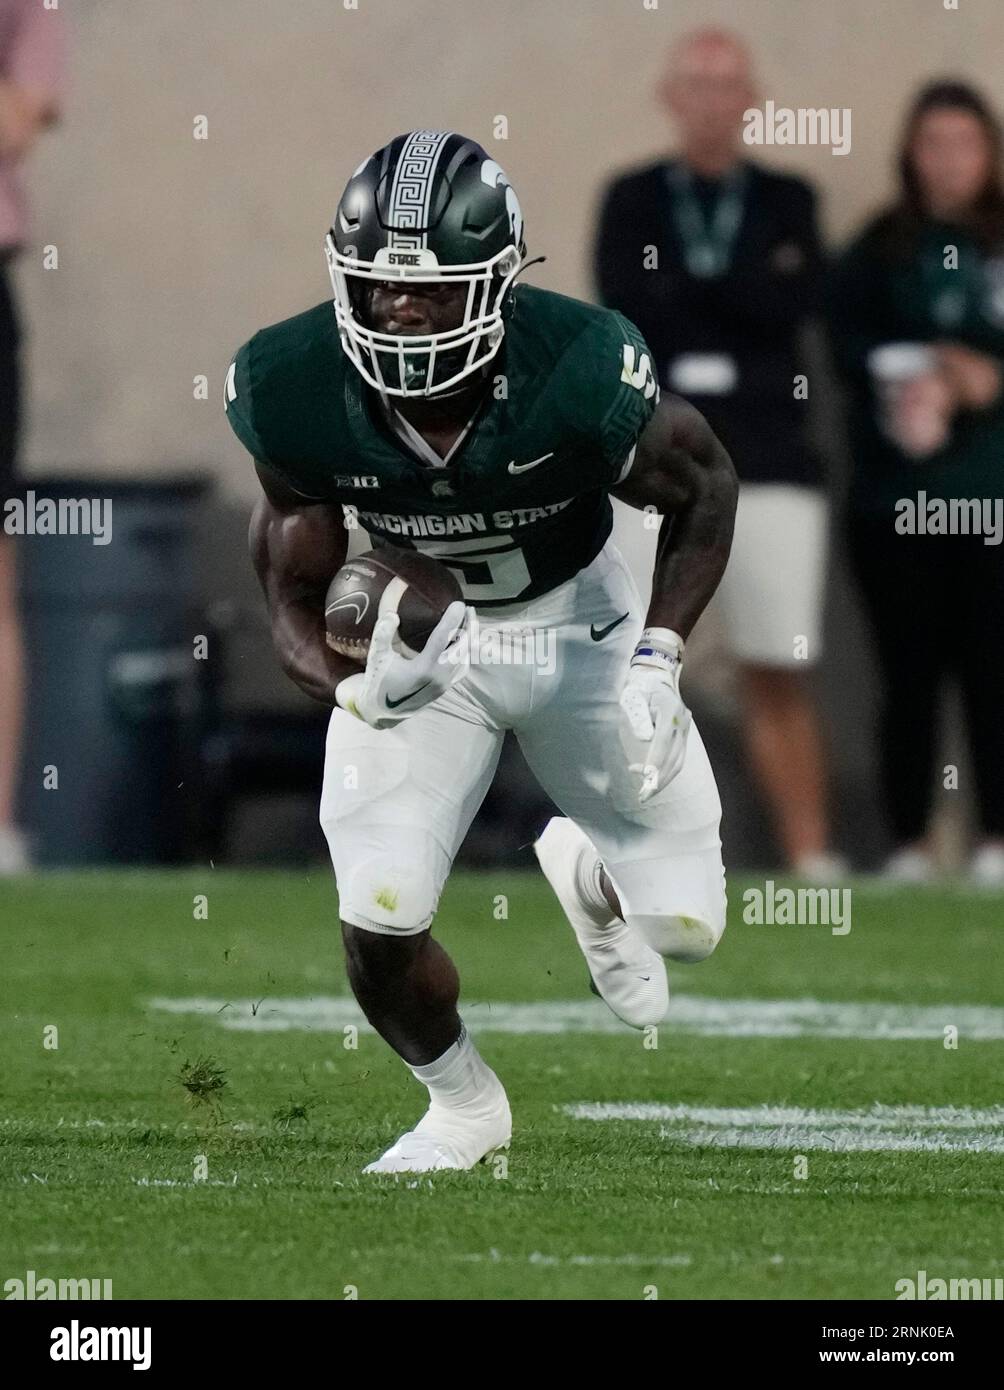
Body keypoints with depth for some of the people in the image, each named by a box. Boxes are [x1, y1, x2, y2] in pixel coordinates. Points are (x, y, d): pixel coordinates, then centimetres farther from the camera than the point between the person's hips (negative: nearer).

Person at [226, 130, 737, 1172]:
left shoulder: (576, 375, -32)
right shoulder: (298, 393, -27)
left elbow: (706, 491, -11)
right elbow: (293, 597, -14)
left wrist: (659, 659, -22)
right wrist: (356, 690, -36)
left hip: (579, 624, 0)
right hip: (415, 639, 0)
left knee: (684, 926, 4)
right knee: (380, 929, -13)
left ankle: (587, 873, 44)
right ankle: (461, 1105, 21)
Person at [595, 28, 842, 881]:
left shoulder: (787, 202, 12)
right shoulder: (632, 200, 9)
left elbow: (801, 300, -5)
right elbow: (625, 301, -8)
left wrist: (693, 281, -7)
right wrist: (749, 291, -7)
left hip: (769, 463, 1)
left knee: (780, 675, -2)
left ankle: (812, 859, -1)